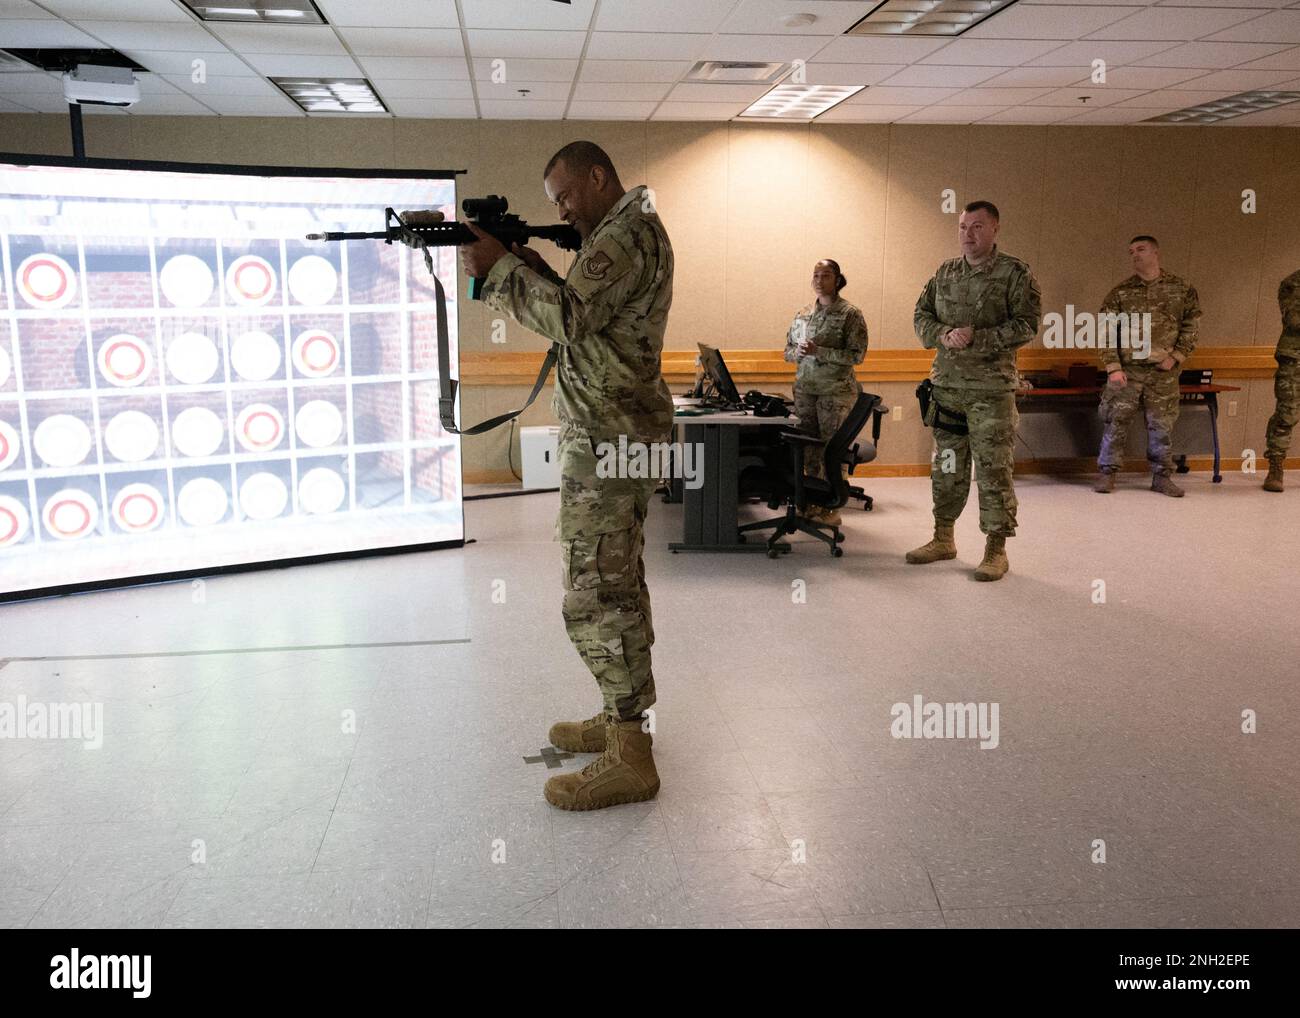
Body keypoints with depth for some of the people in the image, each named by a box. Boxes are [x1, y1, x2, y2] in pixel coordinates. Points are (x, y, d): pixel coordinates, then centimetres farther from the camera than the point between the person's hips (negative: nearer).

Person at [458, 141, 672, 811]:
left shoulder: (627, 231, -13)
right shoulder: (625, 230, 20)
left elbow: (572, 318, -22)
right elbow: (583, 320, 19)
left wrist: (498, 268, -13)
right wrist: (536, 270, 6)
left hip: (607, 439, -11)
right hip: (619, 433, 11)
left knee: (595, 594, -8)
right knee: (617, 582, 16)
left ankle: (629, 760, -1)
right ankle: (622, 718, 27)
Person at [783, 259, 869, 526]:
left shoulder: (850, 314, -3)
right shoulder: (802, 314, 12)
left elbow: (857, 355, -10)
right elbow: (788, 352, 17)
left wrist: (819, 351, -18)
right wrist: (800, 351, -7)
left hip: (836, 391, -5)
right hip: (805, 388, 5)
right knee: (809, 448, 6)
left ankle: (832, 509, 3)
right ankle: (813, 504, 15)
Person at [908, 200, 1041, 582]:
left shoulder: (1015, 273, -4)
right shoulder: (945, 272, 11)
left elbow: (1026, 325, -10)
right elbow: (921, 315, 12)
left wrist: (977, 338, -19)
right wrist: (943, 335, -9)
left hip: (991, 388, -5)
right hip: (946, 383, 5)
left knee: (993, 469, -3)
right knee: (946, 466, 13)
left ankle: (996, 550, 6)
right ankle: (943, 539, 25)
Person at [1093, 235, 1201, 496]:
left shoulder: (1181, 290, 6)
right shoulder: (1120, 293, 3)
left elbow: (1190, 327, 8)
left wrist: (1176, 357, -4)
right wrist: (1113, 367, -9)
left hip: (1164, 372, 1)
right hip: (1127, 370, -1)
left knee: (1162, 425, 7)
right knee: (1116, 421, -1)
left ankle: (1162, 477, 17)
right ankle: (1107, 473, 11)